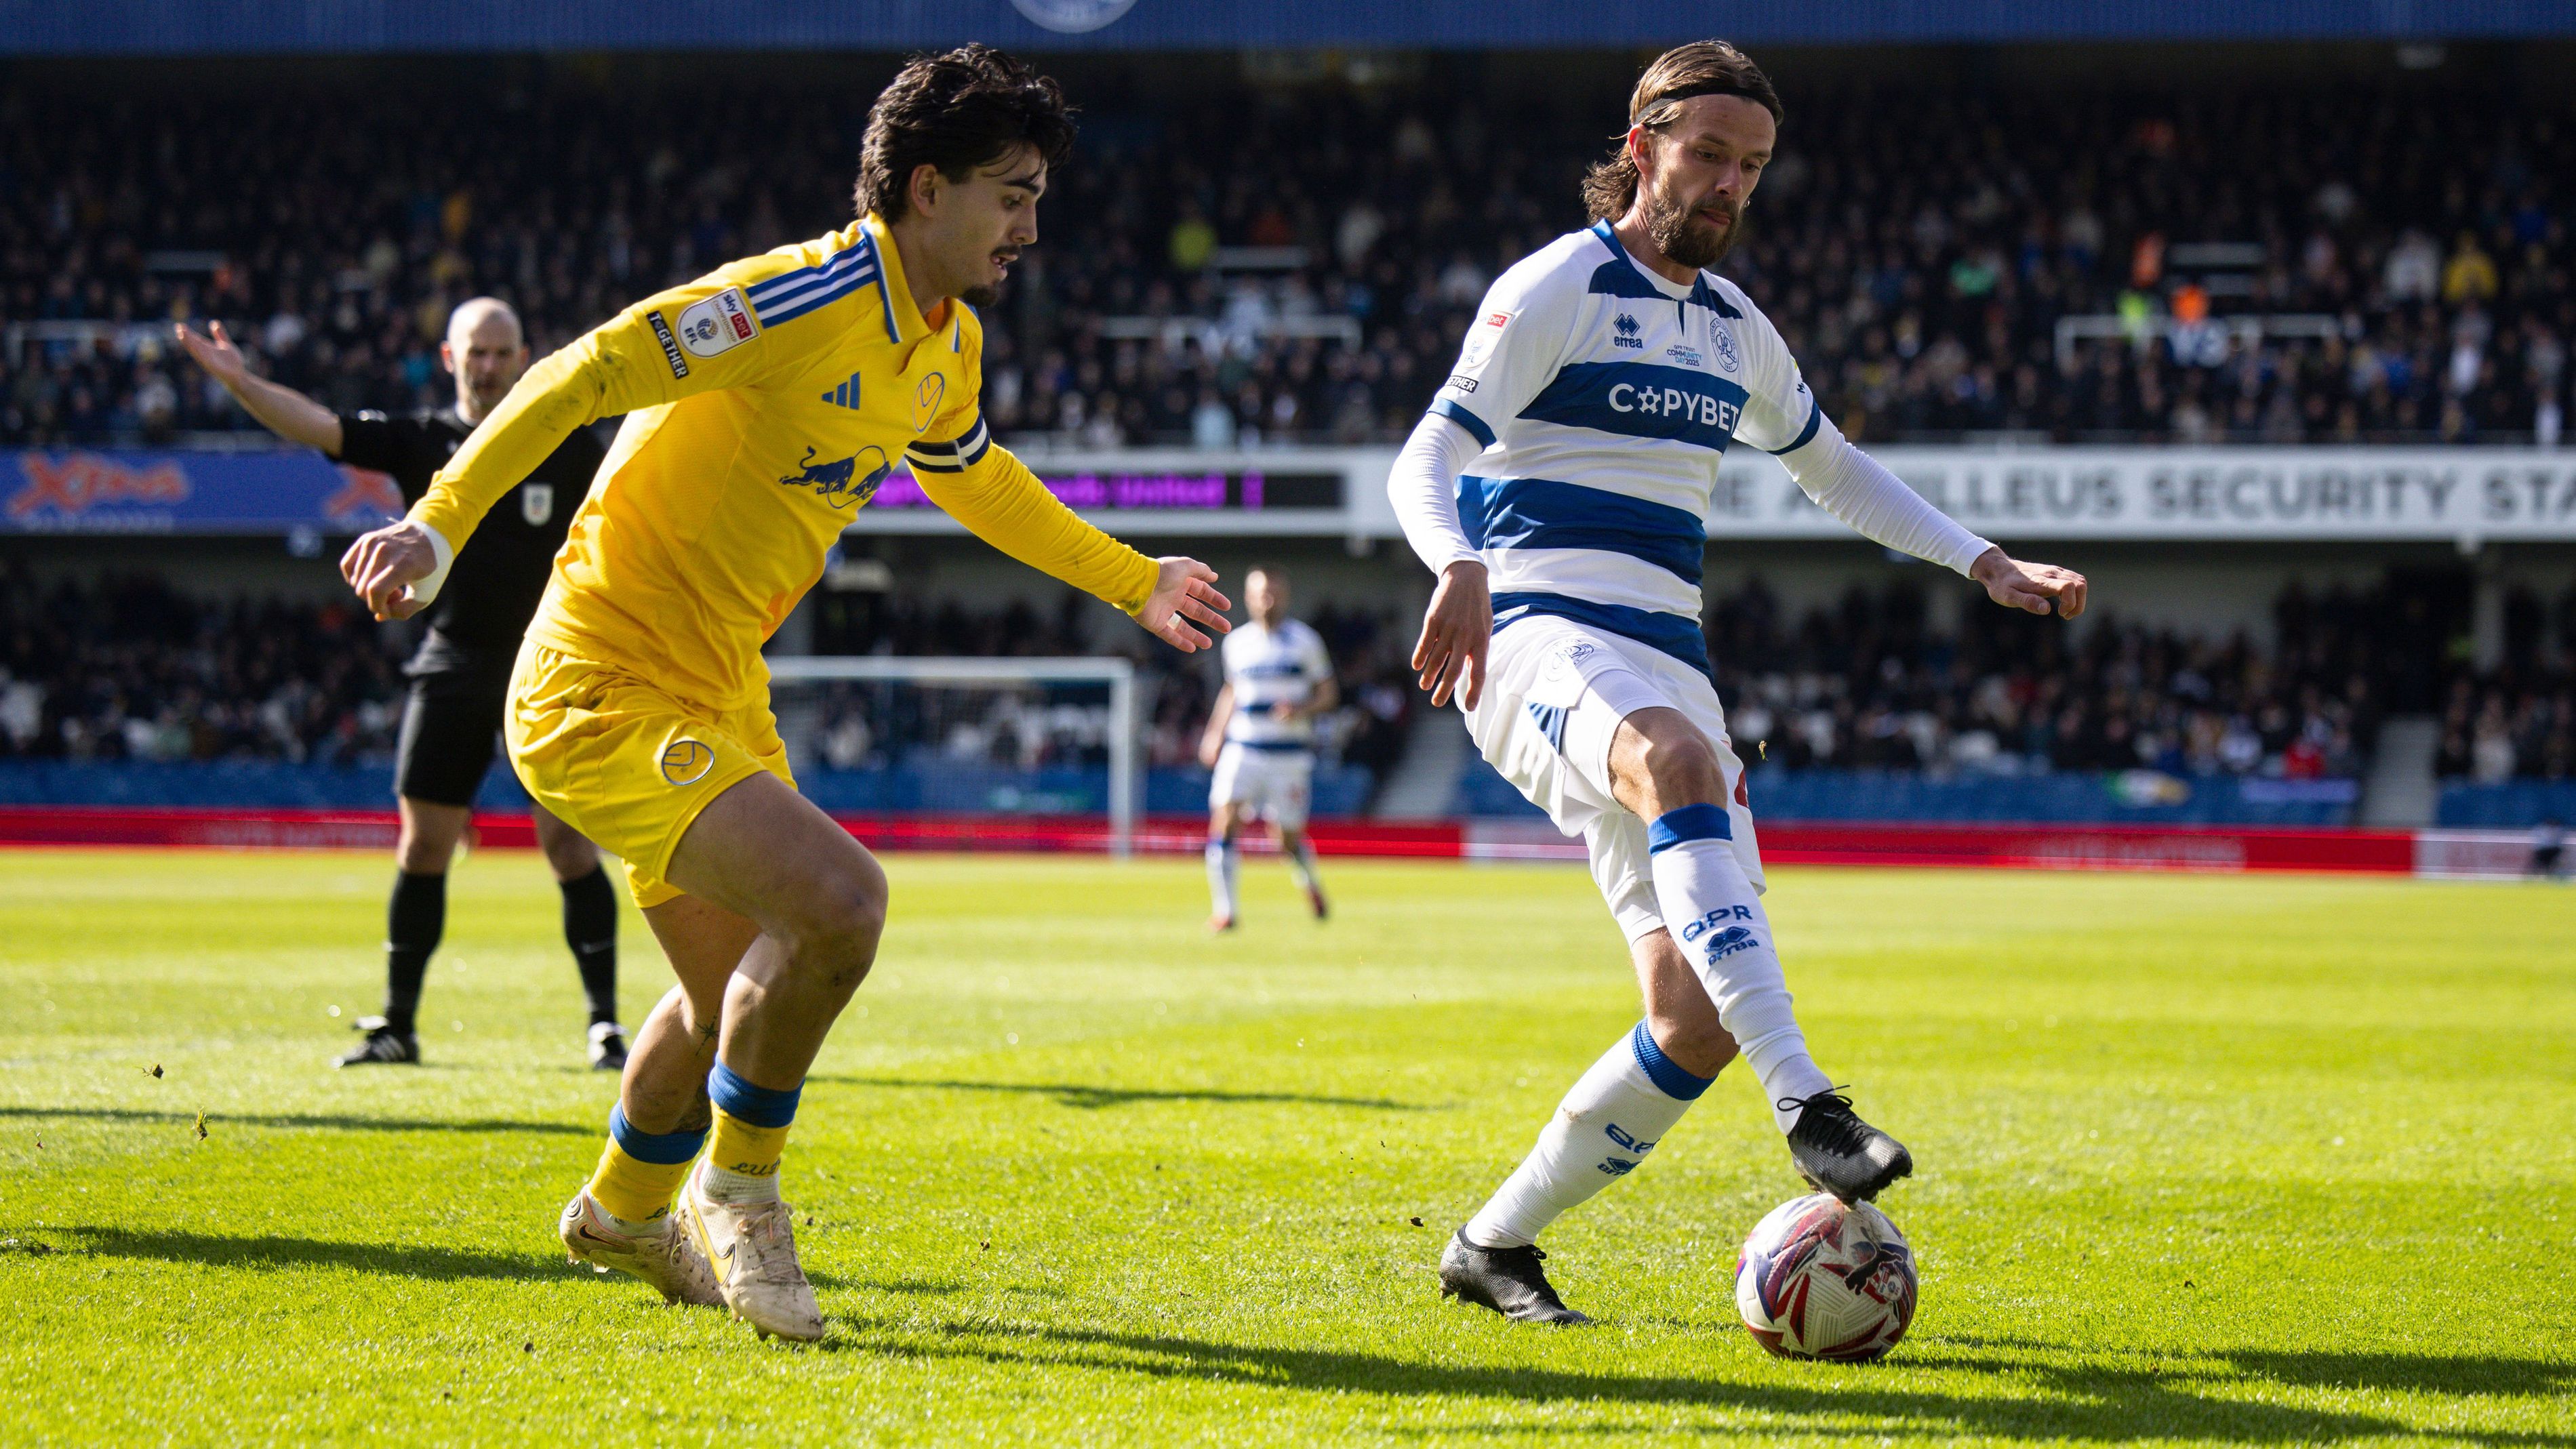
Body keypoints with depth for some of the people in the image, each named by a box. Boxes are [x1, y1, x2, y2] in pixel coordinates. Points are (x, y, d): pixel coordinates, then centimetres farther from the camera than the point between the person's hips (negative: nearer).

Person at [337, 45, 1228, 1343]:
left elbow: (974, 480, 29)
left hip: (715, 695, 10)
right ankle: (735, 1187, -3)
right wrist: (438, 525, -32)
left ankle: (625, 1211, 53)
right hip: (605, 689, -10)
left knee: (748, 996, 25)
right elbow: (591, 371, -25)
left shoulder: (950, 345, 8)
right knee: (837, 898, -27)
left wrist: (1132, 581, 37)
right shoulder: (812, 299, -22)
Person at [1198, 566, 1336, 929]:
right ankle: (1224, 910, -14)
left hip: (1290, 754, -2)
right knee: (1224, 821, -17)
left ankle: (1310, 881, 35)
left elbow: (1329, 695, 4)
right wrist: (1214, 733, 16)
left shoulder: (1305, 641, 0)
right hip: (1243, 747, 2)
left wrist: (1303, 709, -16)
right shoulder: (1237, 642, 10)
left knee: (1288, 838, 1)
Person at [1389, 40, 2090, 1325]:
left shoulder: (1733, 327, 20)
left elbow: (1834, 472, 35)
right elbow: (1425, 461, -12)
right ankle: (1807, 1110, -53)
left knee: (1697, 1017, -8)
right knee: (1681, 759, -42)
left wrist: (1985, 564, 26)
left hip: (1663, 666, 7)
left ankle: (1495, 1242, 11)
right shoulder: (1560, 287, -1)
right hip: (1536, 631, -7)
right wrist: (1460, 566, -34)